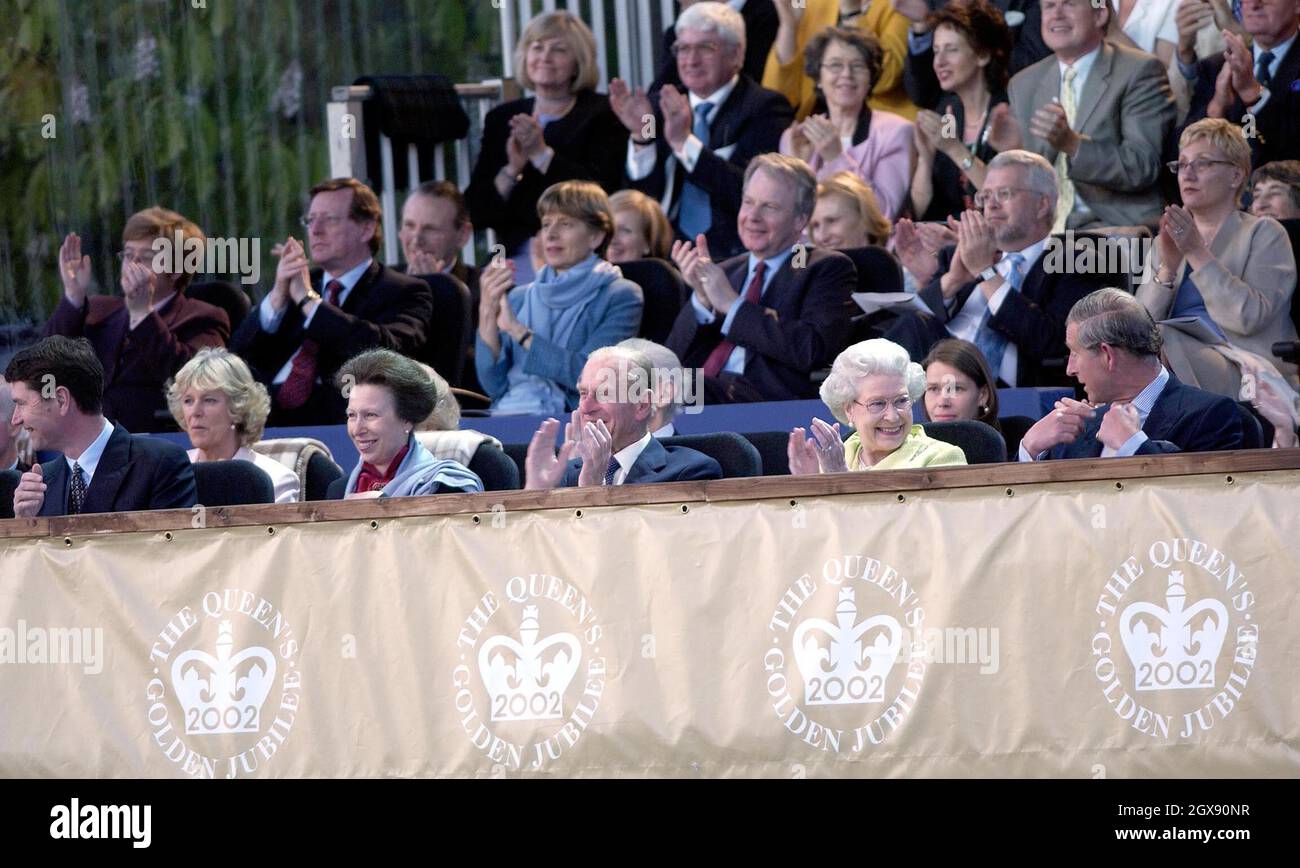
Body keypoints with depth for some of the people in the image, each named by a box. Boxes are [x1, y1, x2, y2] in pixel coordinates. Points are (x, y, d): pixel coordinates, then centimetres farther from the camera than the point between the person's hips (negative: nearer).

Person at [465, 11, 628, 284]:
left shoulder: (603, 114, 4)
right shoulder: (501, 119, 14)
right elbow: (476, 211, 7)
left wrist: (542, 154, -13)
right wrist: (511, 170, -10)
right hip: (518, 259, 3)